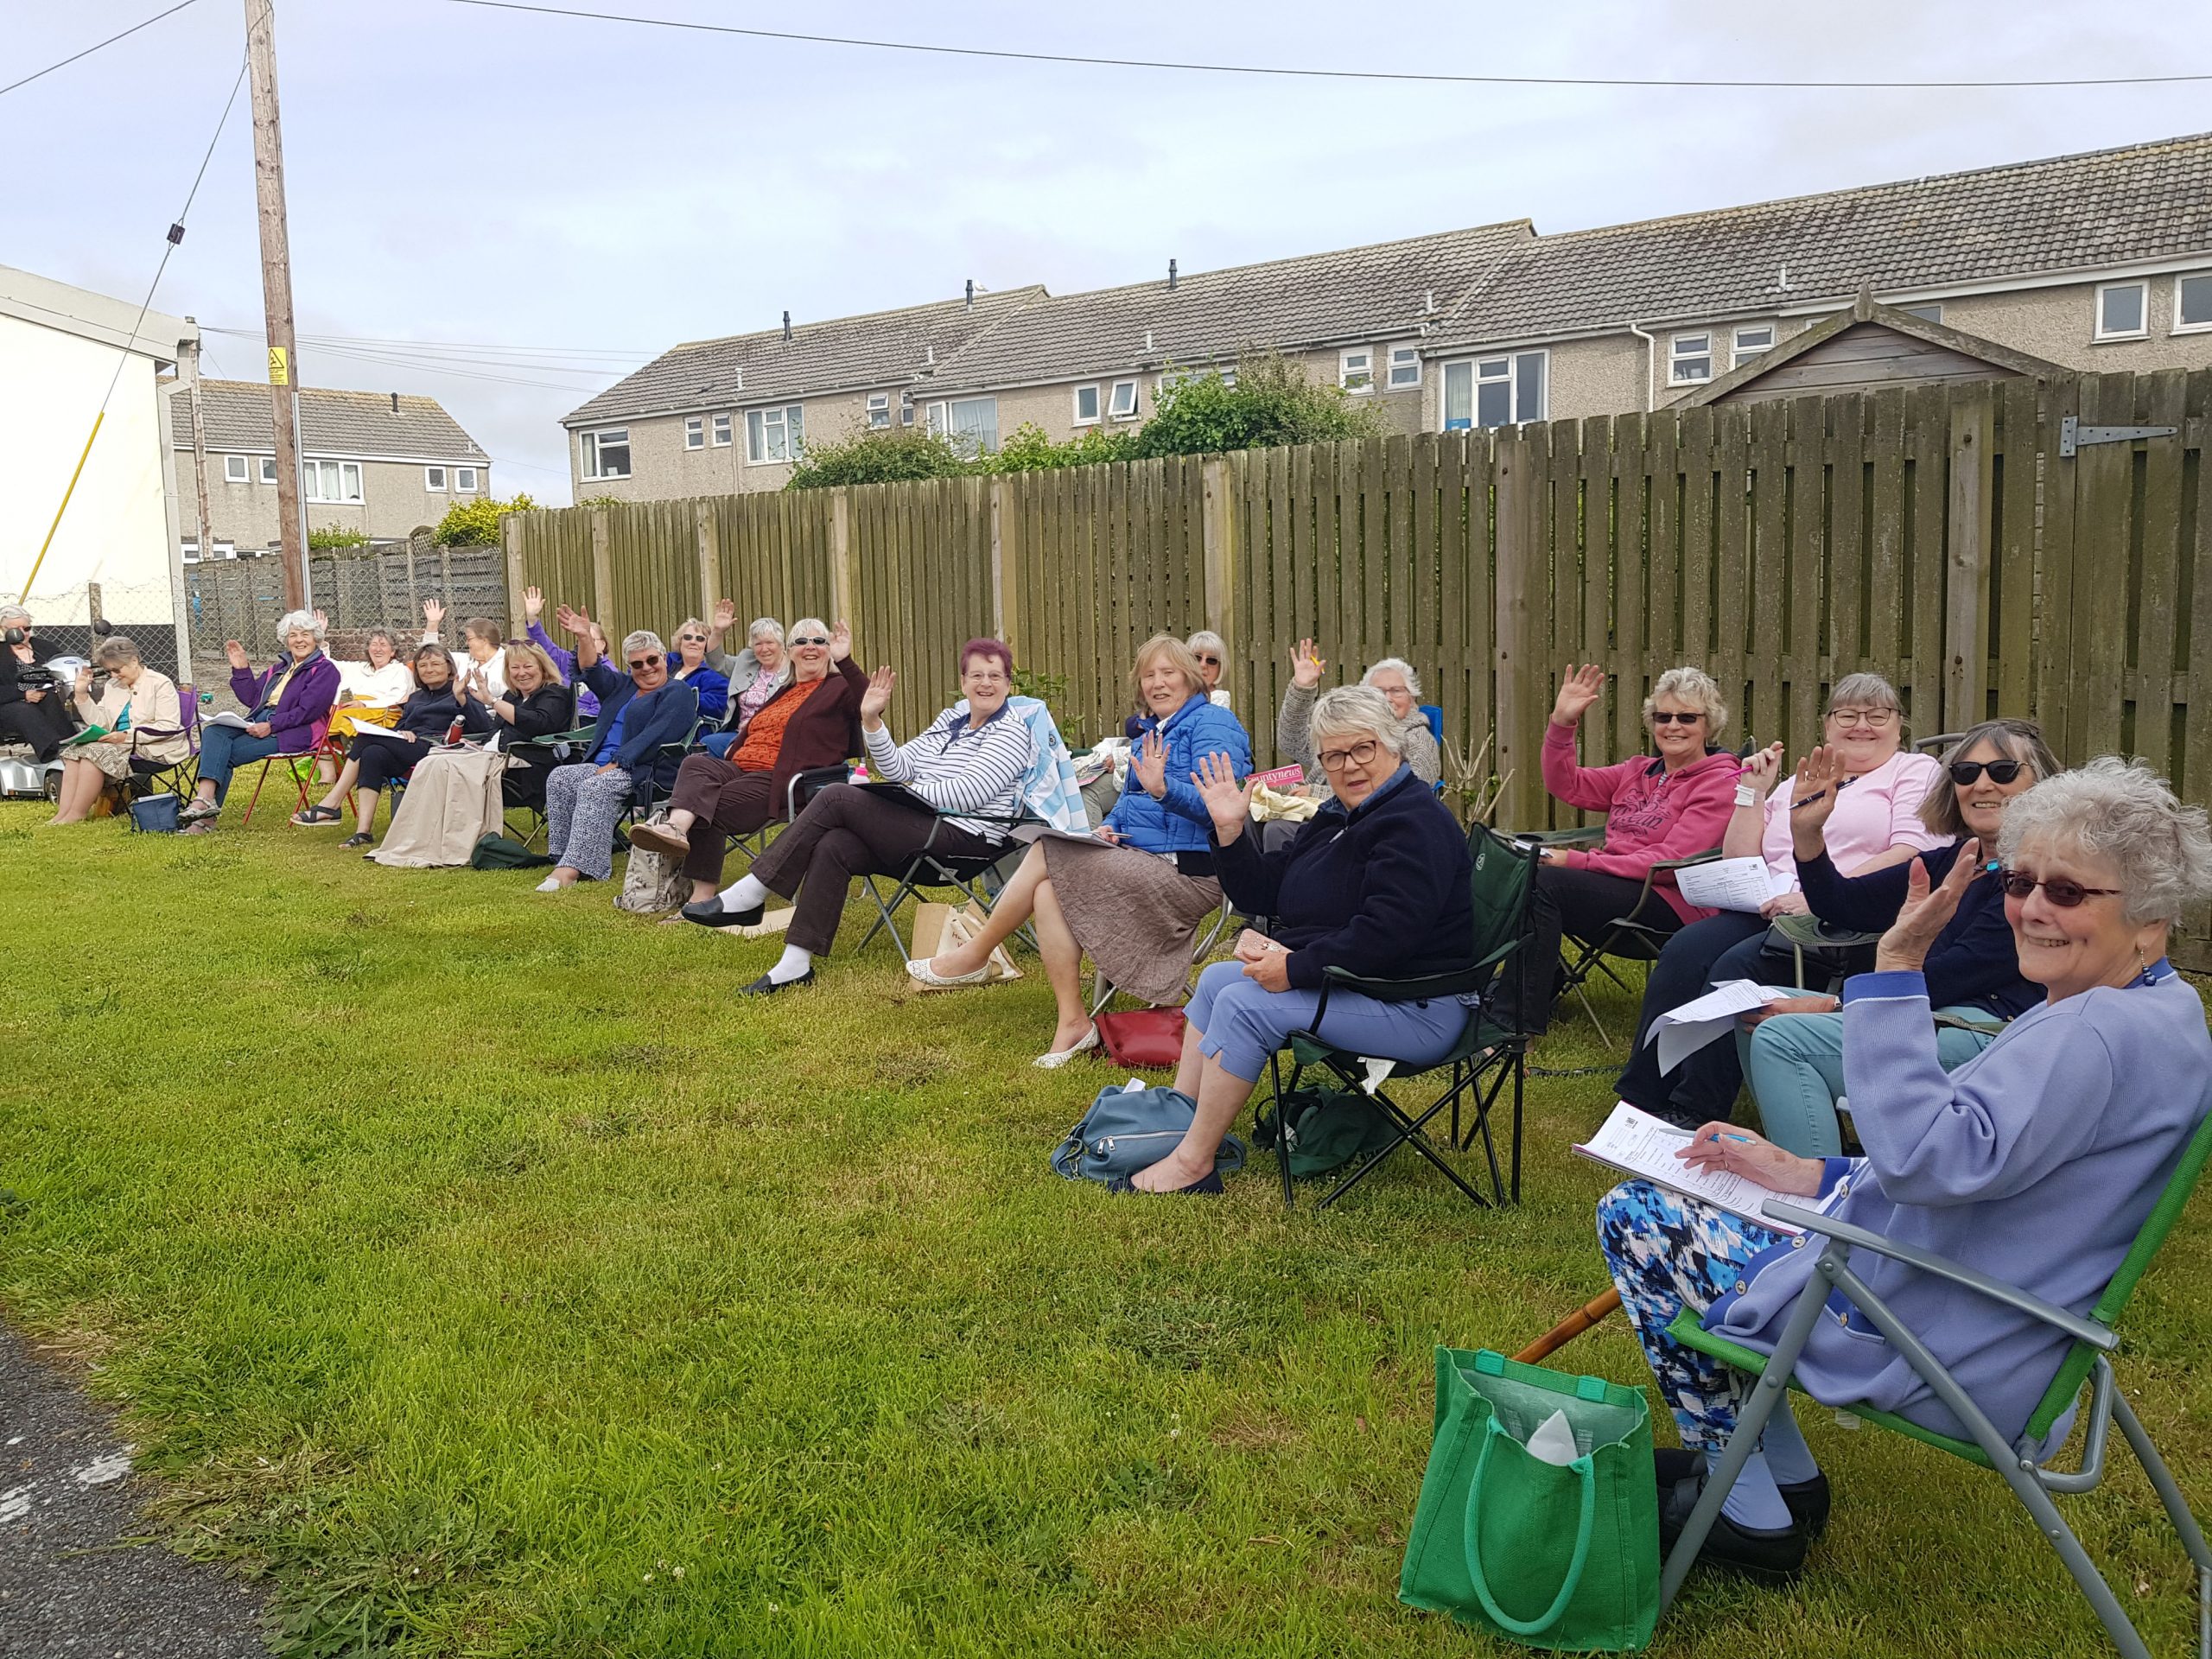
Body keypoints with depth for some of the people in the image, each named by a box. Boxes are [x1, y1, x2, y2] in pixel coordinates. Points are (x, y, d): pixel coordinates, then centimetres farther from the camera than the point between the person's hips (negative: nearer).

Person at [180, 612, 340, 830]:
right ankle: (205, 797, -37)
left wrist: (271, 726, -19)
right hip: (258, 722, 7)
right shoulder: (280, 668, 27)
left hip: (293, 732, -7)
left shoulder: (325, 669, 1)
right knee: (213, 732, -21)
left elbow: (307, 711, -12)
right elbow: (252, 698, 27)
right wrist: (241, 669, 15)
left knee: (226, 754, -21)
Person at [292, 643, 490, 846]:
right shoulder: (415, 698, 34)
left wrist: (461, 698, -20)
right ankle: (363, 831, -37)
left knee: (365, 739, -20)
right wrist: (402, 733, 1)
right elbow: (398, 728, 25)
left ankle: (330, 805, -21)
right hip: (407, 754, 6)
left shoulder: (460, 695, 12)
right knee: (373, 753, -29)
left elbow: (484, 727, -6)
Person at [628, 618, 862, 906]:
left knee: (709, 808, -24)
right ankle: (676, 828, -50)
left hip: (781, 779, -7)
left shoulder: (838, 688, 5)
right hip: (742, 769, 7)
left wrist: (845, 661, -28)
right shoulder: (784, 690, 30)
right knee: (696, 763, -24)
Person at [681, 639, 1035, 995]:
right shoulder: (950, 720, 22)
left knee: (837, 797, -17)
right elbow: (898, 769, 16)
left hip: (966, 840, -7)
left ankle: (749, 896, -12)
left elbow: (965, 794, -16)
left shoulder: (1012, 731, -4)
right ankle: (795, 965, -21)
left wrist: (910, 789, -3)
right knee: (833, 846, -21)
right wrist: (872, 721, 3)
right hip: (924, 832, 8)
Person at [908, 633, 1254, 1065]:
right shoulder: (1154, 731, 21)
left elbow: (1211, 804, -22)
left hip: (1187, 872, -9)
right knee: (1048, 888, -17)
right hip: (1143, 862, 9)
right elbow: (1130, 800, 25)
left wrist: (1163, 788, -39)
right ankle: (1073, 1023, -14)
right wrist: (1109, 827, 3)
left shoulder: (1212, 723, -7)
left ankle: (975, 955, -1)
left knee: (1045, 853, -18)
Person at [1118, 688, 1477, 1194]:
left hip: (1415, 1009, -11)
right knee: (1218, 978, 10)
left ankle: (1193, 1163, -13)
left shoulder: (1416, 823, -18)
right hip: (1342, 978, 11)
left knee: (1244, 1004, -22)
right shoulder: (1335, 818, 13)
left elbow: (1384, 935, -29)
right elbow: (1263, 892, 15)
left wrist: (1295, 968, -23)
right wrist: (1230, 829, 1)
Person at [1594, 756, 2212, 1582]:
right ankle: (1787, 1478, 24)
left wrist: (1897, 963, -32)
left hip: (1948, 1355, -11)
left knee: (1635, 1218, -2)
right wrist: (1804, 1173, 3)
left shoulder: (2104, 1035, -26)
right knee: (1704, 1195, 20)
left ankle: (1751, 1515, 11)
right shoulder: (2145, 1013, 9)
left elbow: (1927, 1157, -35)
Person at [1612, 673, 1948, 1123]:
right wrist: (1753, 789, 12)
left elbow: (1911, 856, -6)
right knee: (1683, 951, -24)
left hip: (1846, 921, -5)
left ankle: (1694, 1113, -25)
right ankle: (1640, 1100, -22)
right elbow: (1739, 861, 21)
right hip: (1767, 909, 5)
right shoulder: (1799, 782, 27)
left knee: (1737, 965, -31)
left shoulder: (1916, 770, 12)